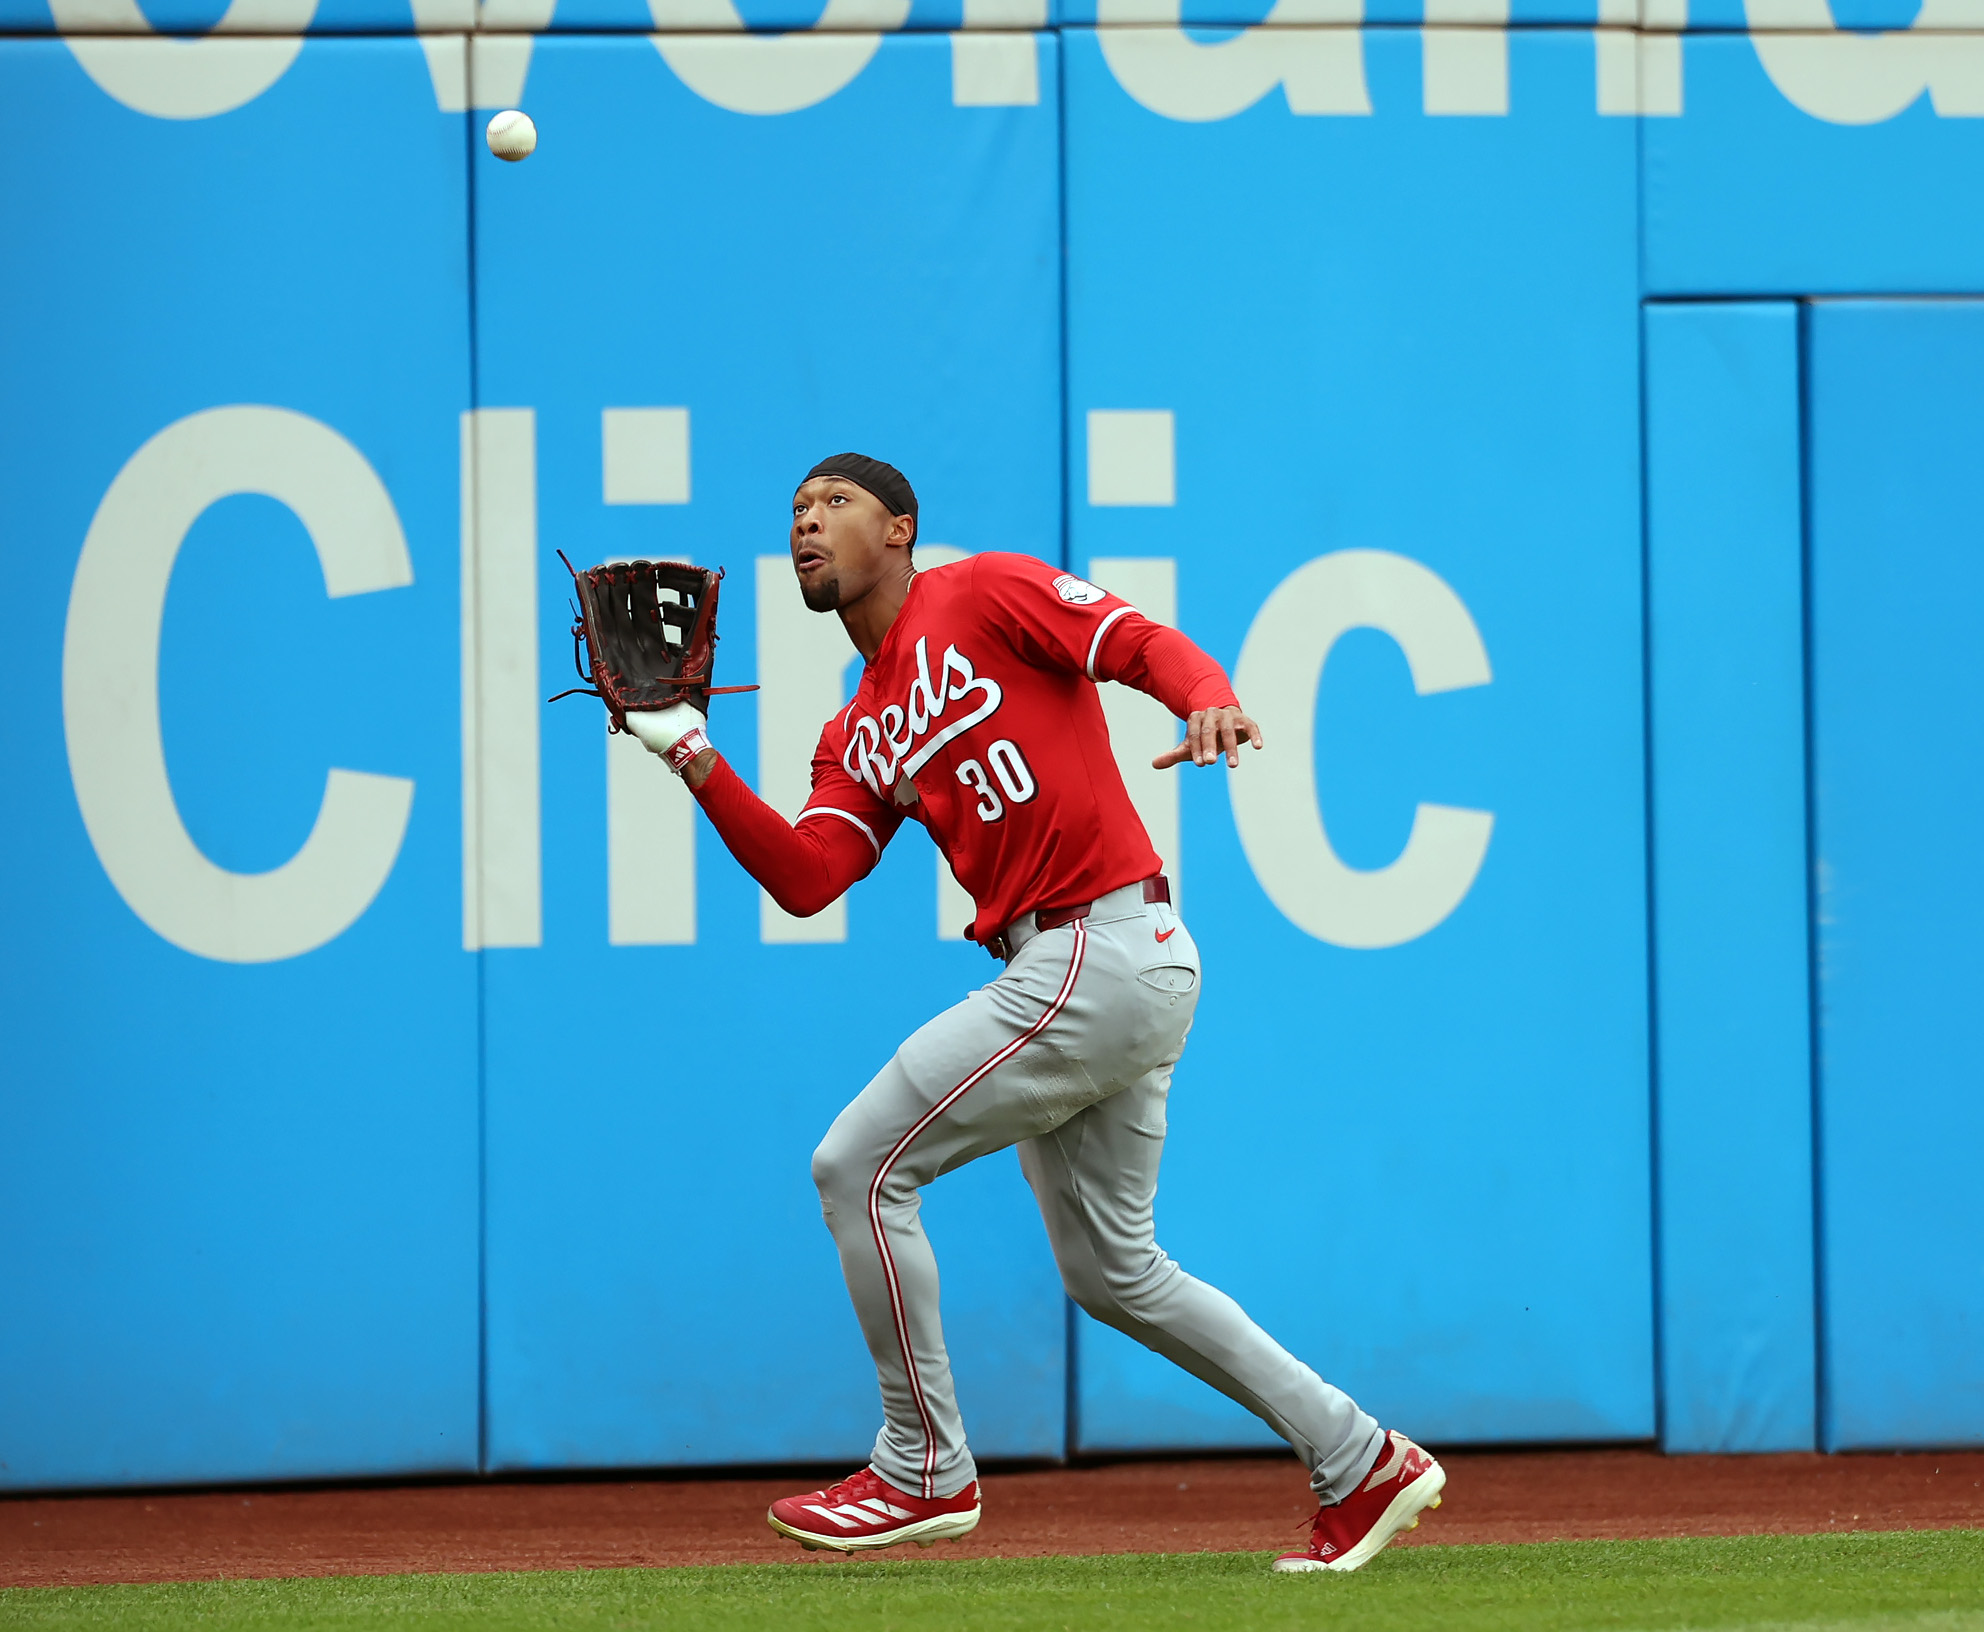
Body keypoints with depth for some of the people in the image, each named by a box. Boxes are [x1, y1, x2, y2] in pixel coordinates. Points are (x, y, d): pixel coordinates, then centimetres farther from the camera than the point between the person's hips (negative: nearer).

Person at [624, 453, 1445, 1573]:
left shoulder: (985, 595, 1)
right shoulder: (859, 738, 21)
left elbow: (1143, 641, -11)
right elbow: (806, 880, 8)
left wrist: (1211, 704, -32)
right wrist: (693, 756, 2)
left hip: (1105, 953, -9)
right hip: (1068, 973, 9)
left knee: (861, 1164, -7)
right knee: (1112, 1271, 15)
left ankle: (925, 1472, 2)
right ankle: (1362, 1466, 21)